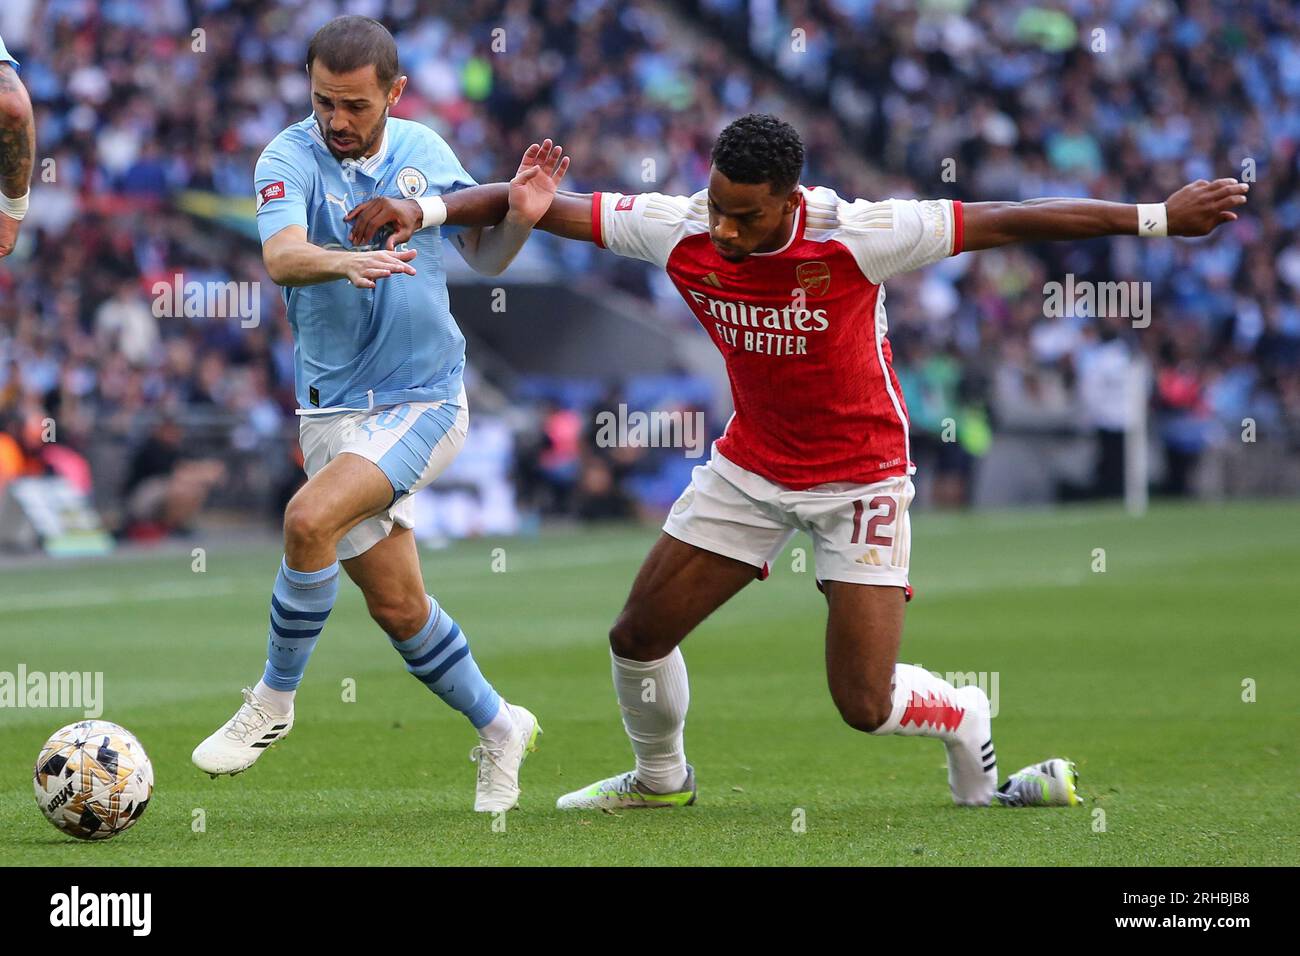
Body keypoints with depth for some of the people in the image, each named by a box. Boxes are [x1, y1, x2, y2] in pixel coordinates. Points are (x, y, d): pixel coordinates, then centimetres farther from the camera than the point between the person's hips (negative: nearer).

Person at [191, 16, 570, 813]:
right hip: (337, 410, 1)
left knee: (310, 519, -25)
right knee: (398, 606, 5)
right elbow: (280, 257, -27)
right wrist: (341, 261, -49)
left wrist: (521, 215, -10)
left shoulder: (424, 150, 0)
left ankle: (275, 703, -6)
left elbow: (484, 256, 12)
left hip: (427, 399, -1)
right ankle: (499, 731, 29)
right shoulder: (292, 157, -9)